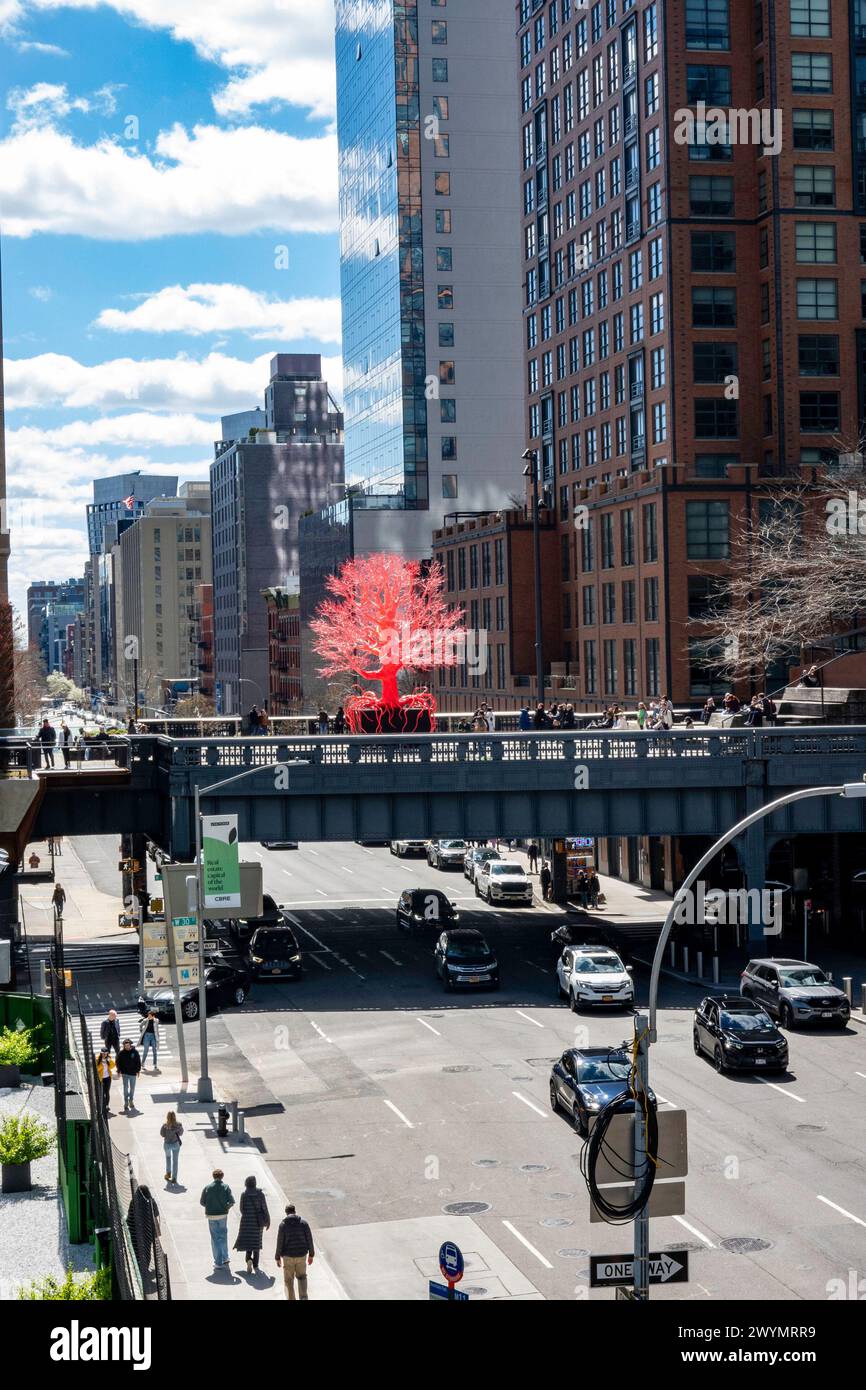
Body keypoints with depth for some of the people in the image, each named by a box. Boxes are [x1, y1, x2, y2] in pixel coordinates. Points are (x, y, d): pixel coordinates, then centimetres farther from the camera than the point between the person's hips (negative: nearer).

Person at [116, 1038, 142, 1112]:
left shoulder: (135, 1052, -5)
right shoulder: (121, 1053, -6)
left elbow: (138, 1062, 2)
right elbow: (118, 1062, 2)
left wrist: (138, 1070, 0)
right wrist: (119, 1071, -3)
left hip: (133, 1073, 1)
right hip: (124, 1073, -1)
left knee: (132, 1088, 11)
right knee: (125, 1088, -2)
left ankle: (131, 1101, 27)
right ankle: (126, 1103, 4)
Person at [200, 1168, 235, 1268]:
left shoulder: (207, 1188, -6)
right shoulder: (226, 1187, -6)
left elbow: (202, 1202, -3)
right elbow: (231, 1202, -12)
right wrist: (227, 1207, 8)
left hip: (211, 1216, -1)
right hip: (223, 1215, 1)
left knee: (215, 1239, 6)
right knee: (223, 1236, 22)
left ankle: (219, 1262, 4)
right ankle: (225, 1258, 32)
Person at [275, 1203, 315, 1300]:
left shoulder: (283, 1224, -9)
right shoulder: (303, 1222, -4)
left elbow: (280, 1242, -7)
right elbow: (309, 1239, -2)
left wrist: (278, 1257, 4)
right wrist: (311, 1255, 9)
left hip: (288, 1256, -2)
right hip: (301, 1255, 2)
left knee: (289, 1280, 12)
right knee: (302, 1277, 19)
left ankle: (291, 1299, 12)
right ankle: (303, 1297, 4)